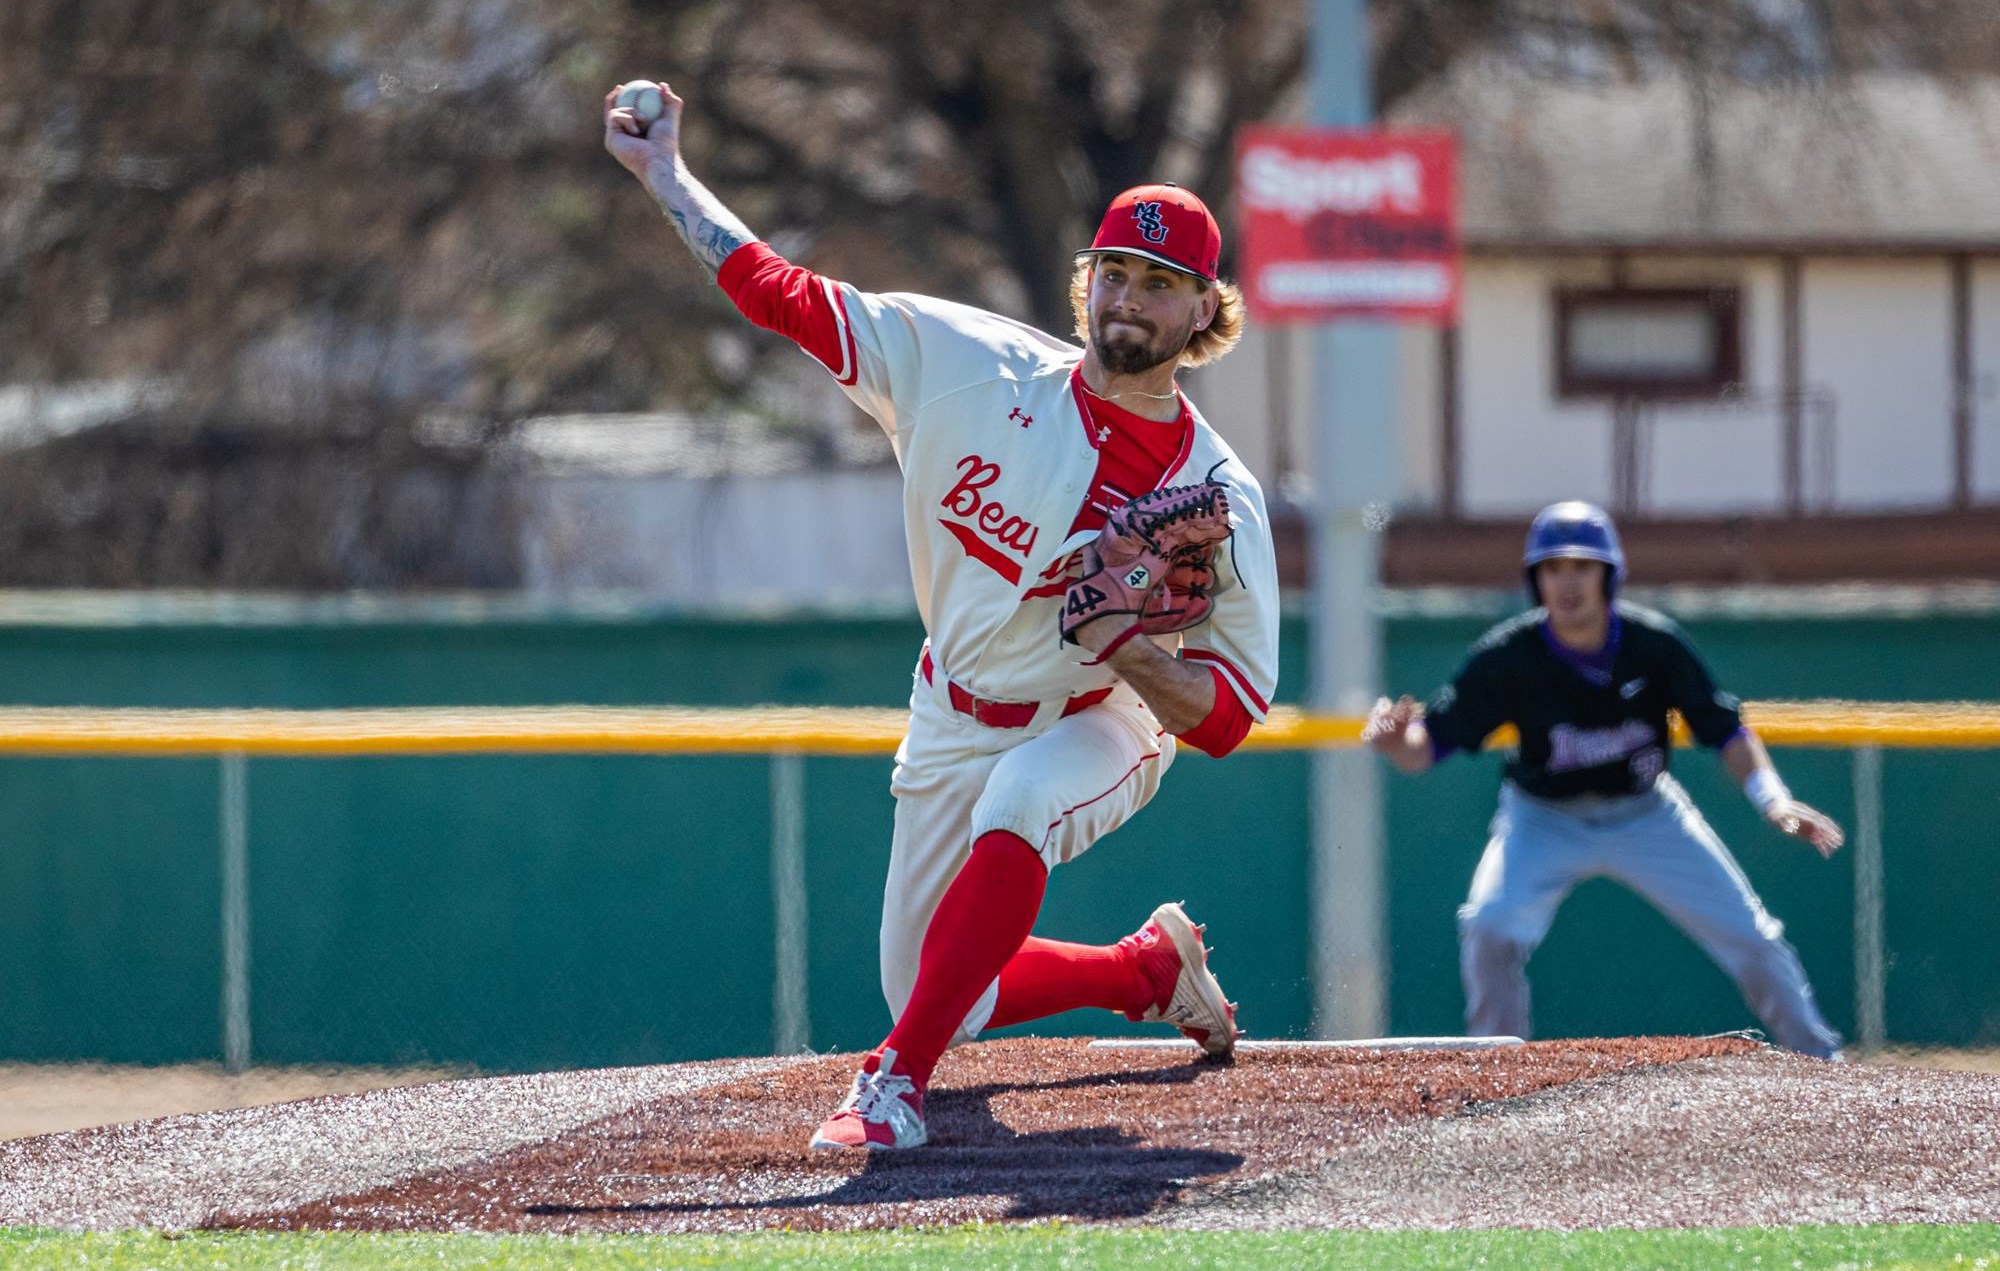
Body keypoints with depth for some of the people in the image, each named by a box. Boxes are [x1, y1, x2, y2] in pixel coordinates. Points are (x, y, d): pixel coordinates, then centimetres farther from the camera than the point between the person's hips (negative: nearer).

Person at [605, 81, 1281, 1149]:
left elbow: (1227, 718, -20)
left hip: (1104, 727, -4)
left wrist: (1113, 636, -36)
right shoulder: (971, 364, -14)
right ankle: (1153, 967, 39)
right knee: (936, 999, 11)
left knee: (1018, 798, -40)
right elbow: (787, 297, -9)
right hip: (955, 723, 4)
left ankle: (898, 1079, -36)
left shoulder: (1218, 497, -20)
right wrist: (663, 174, -9)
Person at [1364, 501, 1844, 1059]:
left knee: (1751, 938, 0)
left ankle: (1820, 1059, 22)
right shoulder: (1508, 656, -24)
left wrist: (1773, 798, -30)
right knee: (1490, 928, -25)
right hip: (1545, 820, -1)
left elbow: (1725, 730, -14)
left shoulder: (1654, 642, -21)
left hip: (1644, 814, 1)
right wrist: (1394, 739, -47)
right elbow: (1427, 747, -23)